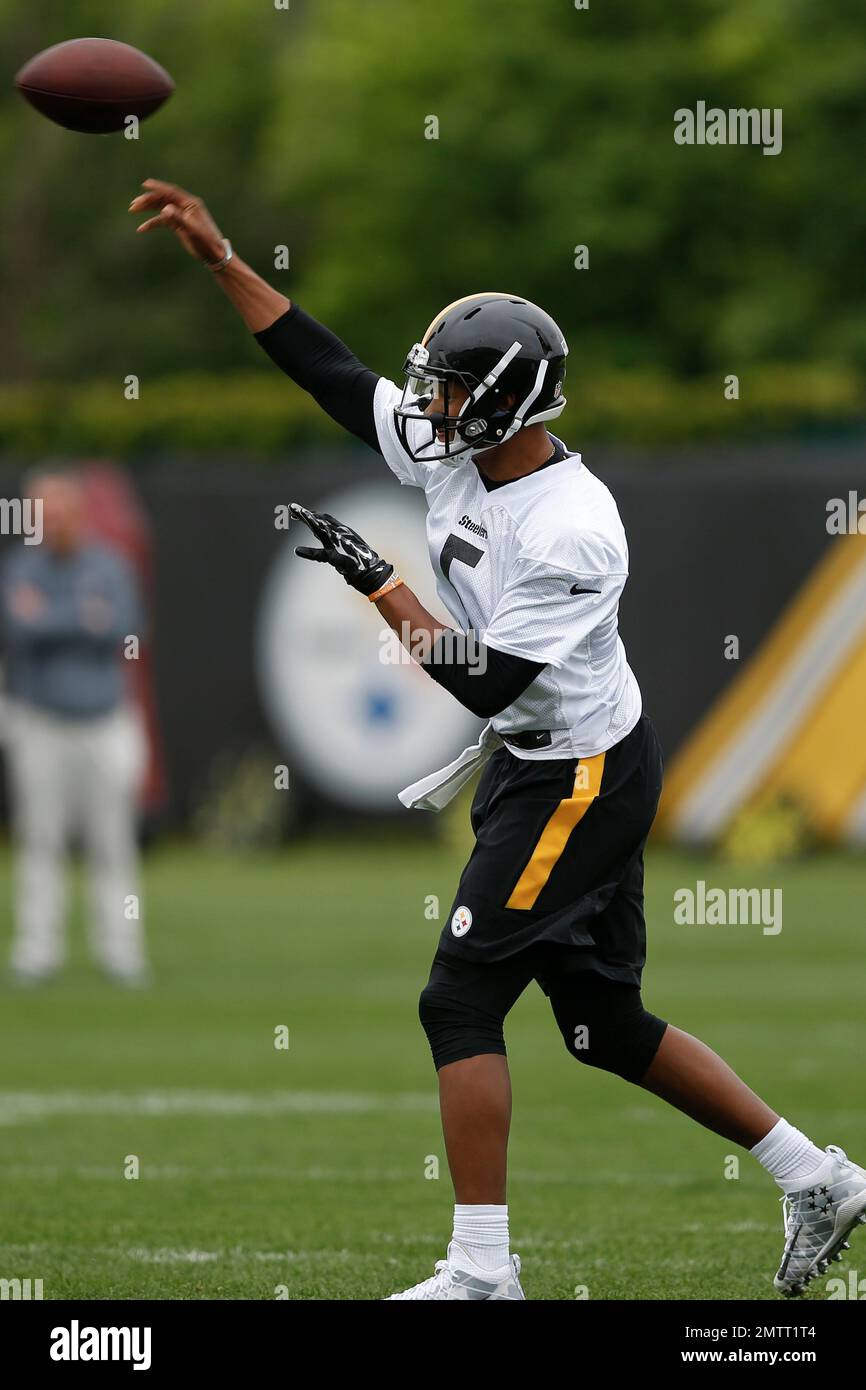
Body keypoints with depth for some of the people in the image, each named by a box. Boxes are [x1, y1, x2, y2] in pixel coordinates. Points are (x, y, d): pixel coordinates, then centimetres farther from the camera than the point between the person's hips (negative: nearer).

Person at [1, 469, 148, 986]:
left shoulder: (110, 568, 4)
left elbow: (123, 627, -13)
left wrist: (49, 618, -15)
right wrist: (83, 618, -17)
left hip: (105, 724, 1)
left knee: (113, 841, 0)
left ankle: (120, 948, 5)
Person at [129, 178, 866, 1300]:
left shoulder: (571, 530, -26)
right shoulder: (456, 453, -2)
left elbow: (490, 684, -26)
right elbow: (333, 374, 5)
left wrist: (377, 585, -22)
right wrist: (219, 259, 2)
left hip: (581, 781, -9)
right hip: (532, 771, 9)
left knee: (462, 1001, -9)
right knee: (605, 1022, 14)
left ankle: (482, 1268, -4)